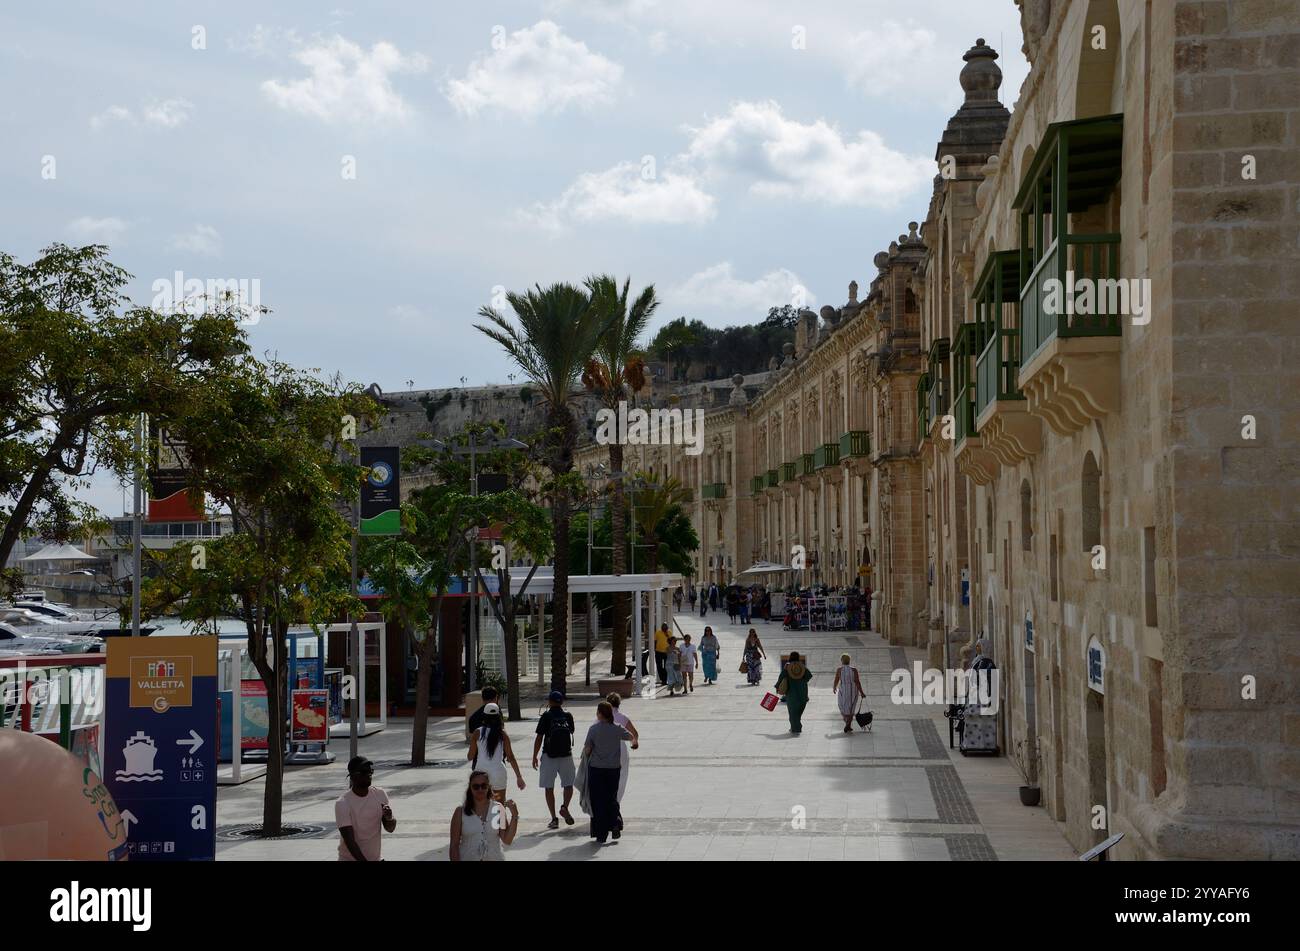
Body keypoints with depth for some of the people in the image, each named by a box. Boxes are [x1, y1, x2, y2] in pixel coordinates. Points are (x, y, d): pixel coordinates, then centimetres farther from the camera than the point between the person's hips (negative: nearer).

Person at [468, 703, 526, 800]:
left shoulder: (477, 733, -4)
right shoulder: (502, 734, -4)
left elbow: (470, 756, 0)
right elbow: (511, 757, -3)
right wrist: (519, 776, 4)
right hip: (498, 772, 0)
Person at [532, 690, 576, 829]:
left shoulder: (546, 716, -6)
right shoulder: (568, 716, 3)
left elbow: (539, 738, -7)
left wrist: (534, 756, 1)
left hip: (549, 755, -2)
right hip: (566, 755, 2)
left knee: (549, 788, 5)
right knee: (568, 785, 14)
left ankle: (554, 818, 1)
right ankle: (565, 807, -11)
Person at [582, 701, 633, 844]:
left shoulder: (594, 729, -10)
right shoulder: (617, 728, -3)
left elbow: (587, 749, -8)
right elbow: (630, 736, 14)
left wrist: (585, 754, 13)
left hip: (596, 768, -2)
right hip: (614, 768, 2)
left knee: (598, 801, 5)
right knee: (612, 798, 19)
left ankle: (601, 835, 5)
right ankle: (615, 824, -2)